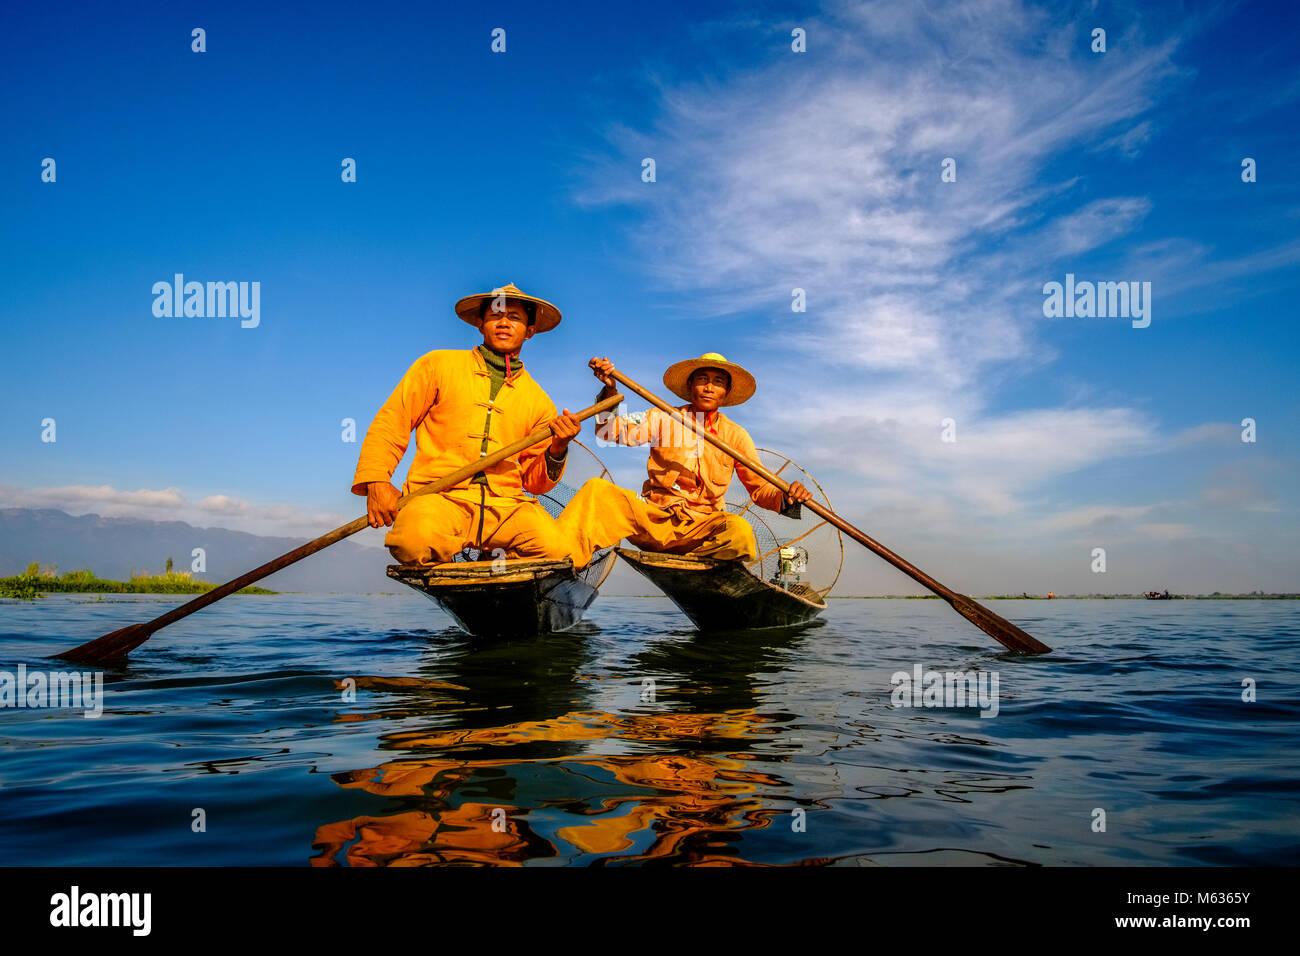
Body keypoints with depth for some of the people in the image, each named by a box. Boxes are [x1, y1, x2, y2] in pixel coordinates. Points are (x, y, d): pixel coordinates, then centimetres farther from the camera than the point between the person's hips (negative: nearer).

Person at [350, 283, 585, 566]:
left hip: (506, 503, 2)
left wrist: (556, 451, -1)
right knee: (416, 540, -38)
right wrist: (375, 480, -6)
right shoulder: (438, 364, 12)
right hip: (437, 496, -2)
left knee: (558, 551, -28)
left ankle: (493, 558, 1)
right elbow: (390, 423, 9)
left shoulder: (538, 400, 19)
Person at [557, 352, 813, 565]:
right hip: (651, 518, 0)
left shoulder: (735, 436, 9)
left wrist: (786, 499, -14)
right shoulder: (663, 419, 8)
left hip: (700, 528, 0)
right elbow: (611, 431, 1)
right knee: (597, 490, -25)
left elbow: (761, 488, 8)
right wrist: (609, 390, -15)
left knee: (740, 530, -34)